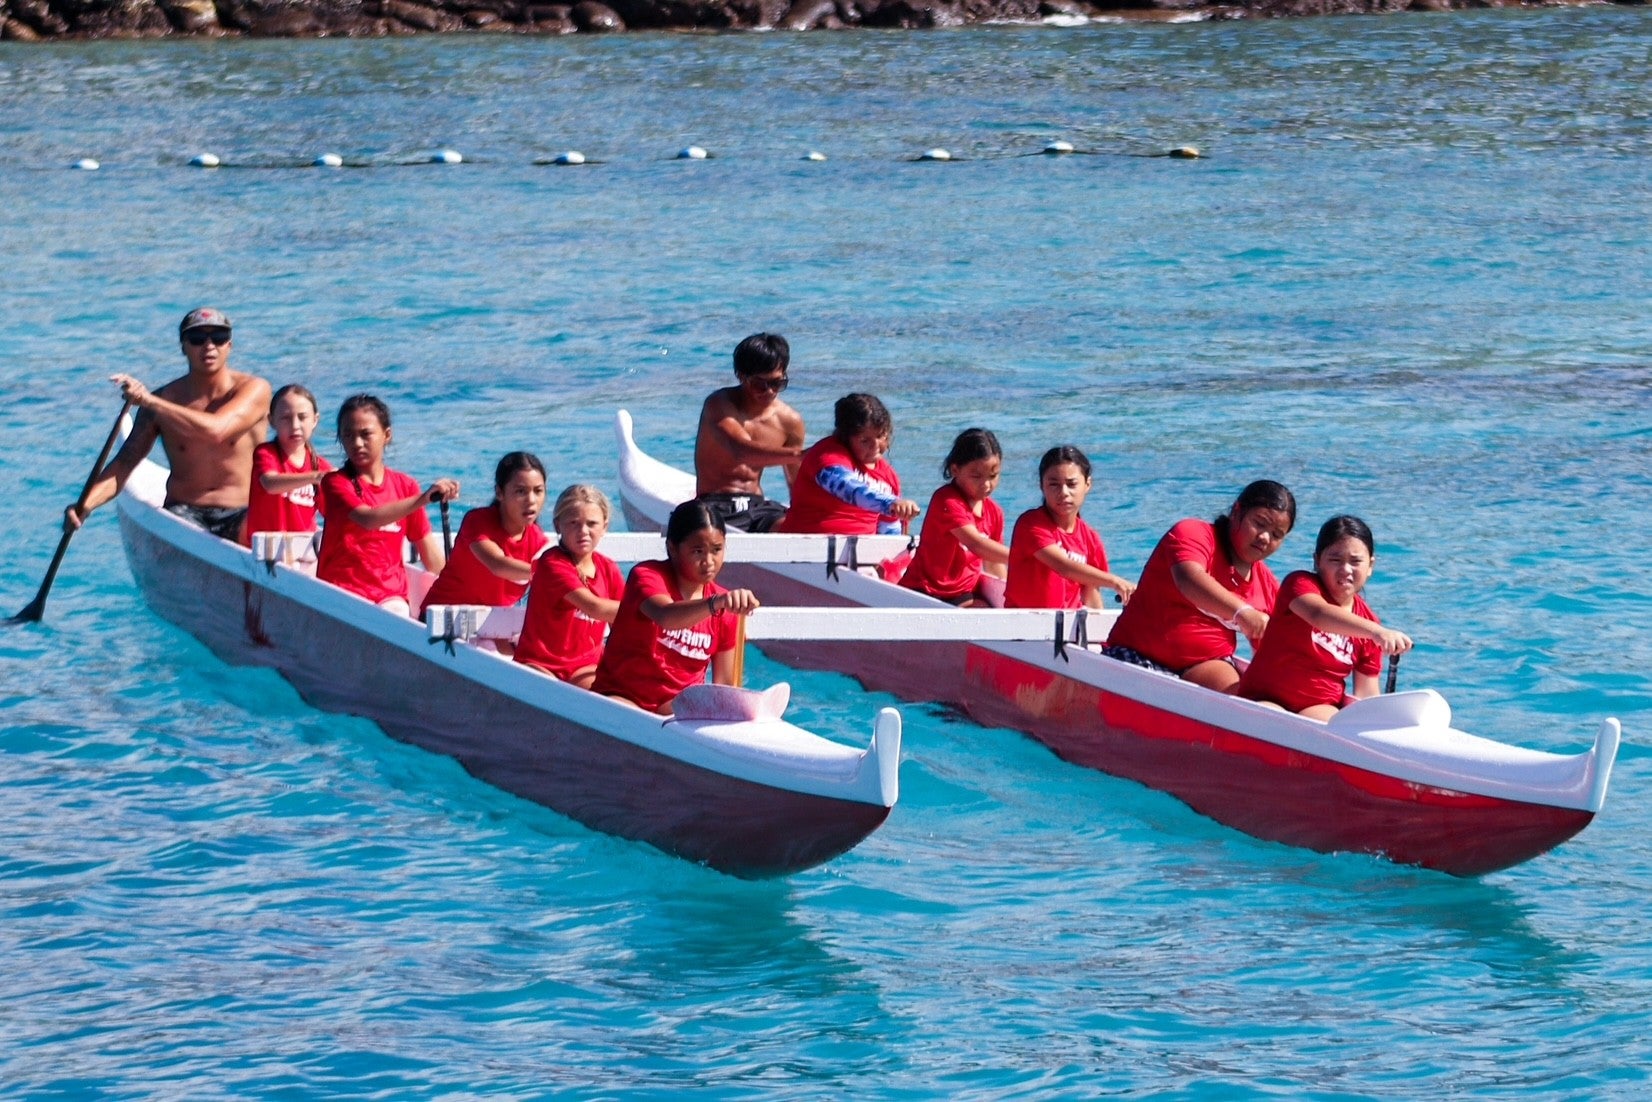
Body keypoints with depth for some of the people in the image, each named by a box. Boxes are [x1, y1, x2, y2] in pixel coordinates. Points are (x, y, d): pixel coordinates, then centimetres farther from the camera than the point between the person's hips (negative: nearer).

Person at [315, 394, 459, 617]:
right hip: (342, 589, -3)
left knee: (396, 614, -30)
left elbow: (428, 547, 11)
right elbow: (367, 518, -22)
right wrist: (423, 498, -32)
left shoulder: (405, 486, 11)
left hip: (390, 593, 3)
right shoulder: (335, 482, -2)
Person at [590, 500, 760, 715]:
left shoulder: (725, 608, 4)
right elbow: (665, 616, -38)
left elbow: (724, 682, 7)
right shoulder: (647, 575, -12)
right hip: (621, 694, -4)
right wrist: (716, 603, -56)